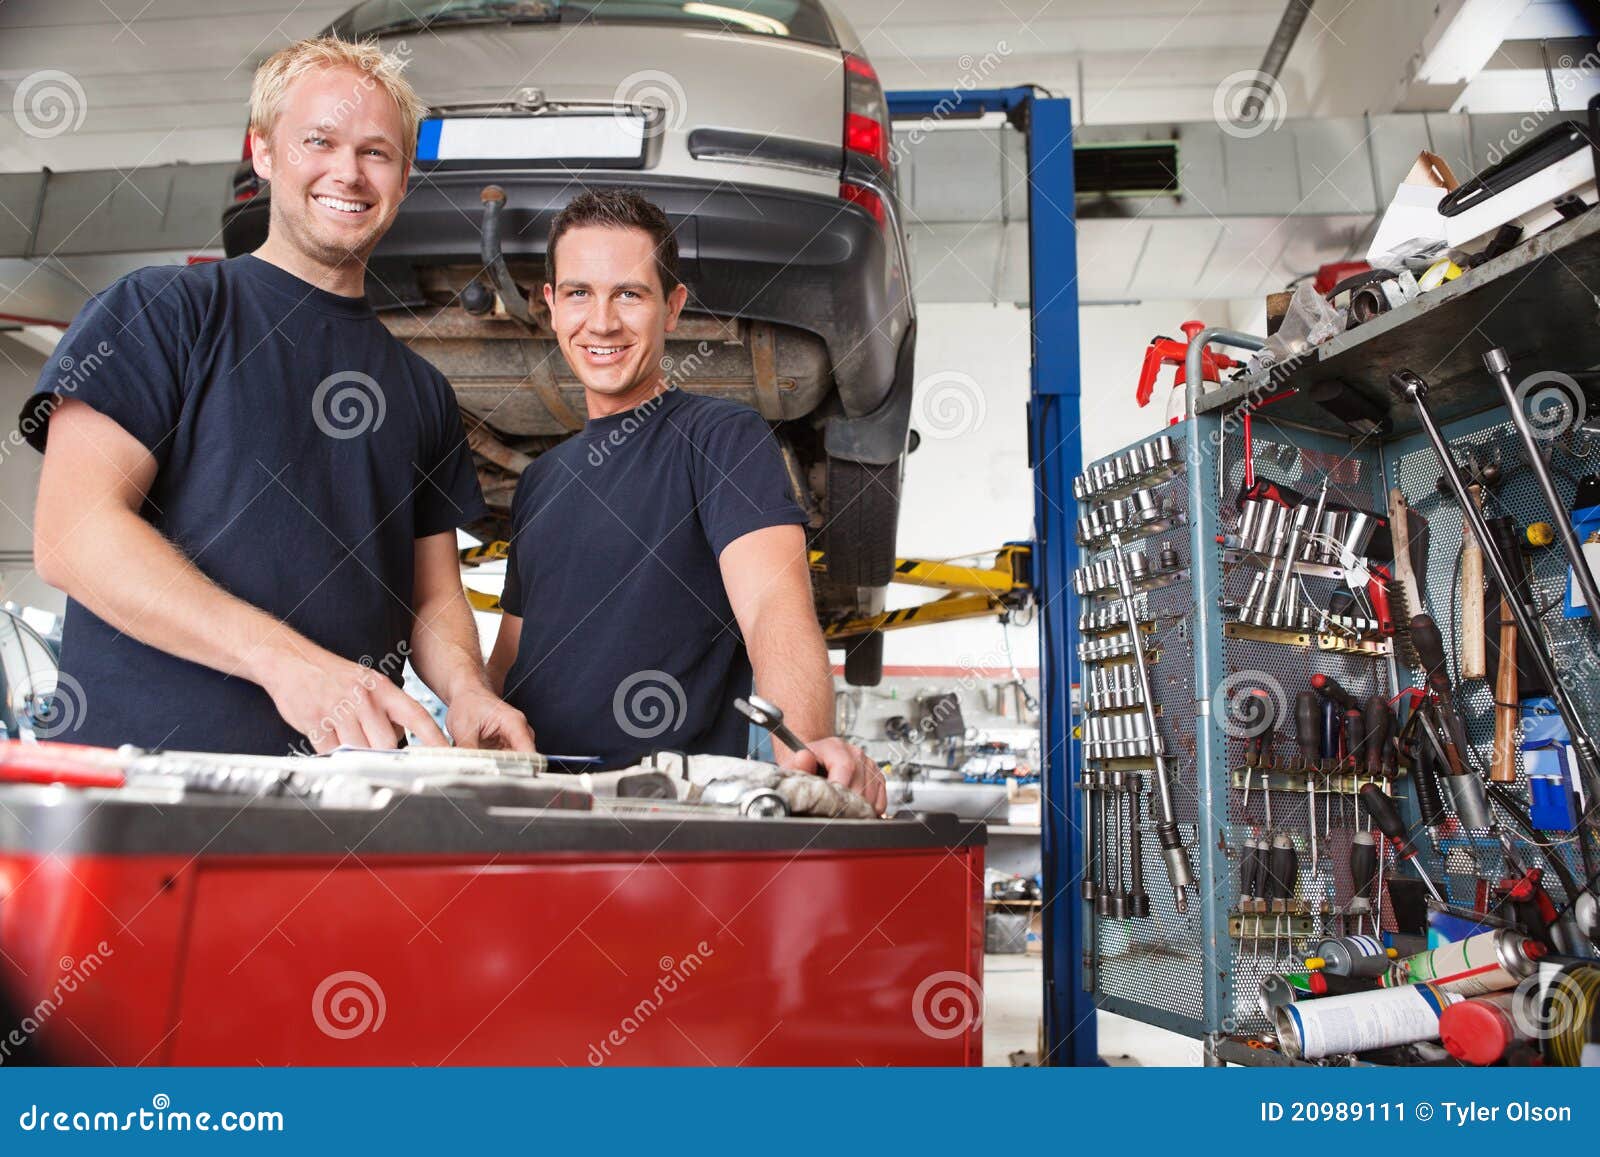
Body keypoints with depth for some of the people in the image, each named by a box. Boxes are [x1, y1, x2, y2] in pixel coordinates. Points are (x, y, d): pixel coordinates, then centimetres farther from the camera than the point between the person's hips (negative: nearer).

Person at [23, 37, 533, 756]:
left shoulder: (424, 391, 18)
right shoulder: (157, 310, 4)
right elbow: (73, 535, -8)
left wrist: (466, 689, -6)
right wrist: (285, 659, -22)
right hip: (146, 763, -5)